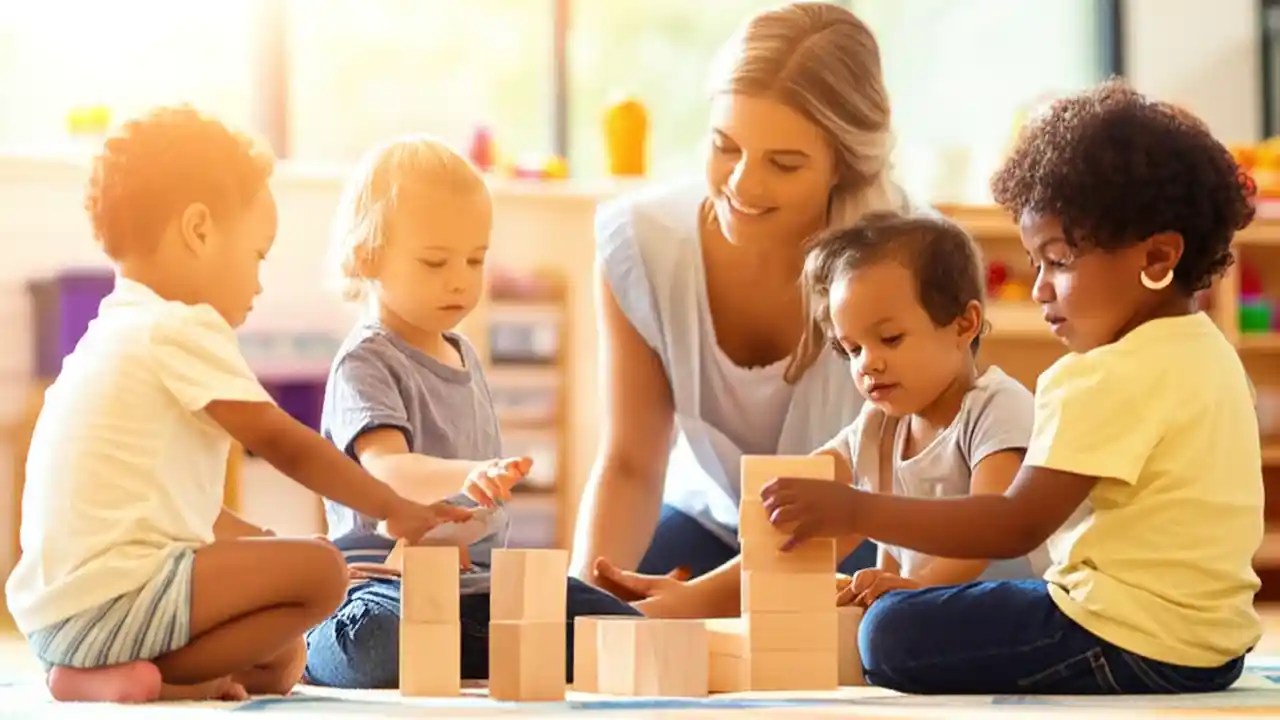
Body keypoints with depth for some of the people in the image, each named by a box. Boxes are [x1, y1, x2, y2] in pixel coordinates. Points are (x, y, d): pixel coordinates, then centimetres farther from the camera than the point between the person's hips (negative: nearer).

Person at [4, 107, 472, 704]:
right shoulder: (183, 331, -9)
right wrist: (394, 509, 2)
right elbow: (283, 444, -8)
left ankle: (101, 675, 3)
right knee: (319, 571, -14)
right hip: (111, 597, -11)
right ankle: (144, 677, -15)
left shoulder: (119, 333, 24)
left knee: (279, 664, 23)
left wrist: (269, 549, 27)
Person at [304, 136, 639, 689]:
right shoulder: (366, 363, -10)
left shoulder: (466, 356, 17)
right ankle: (301, 653, -5)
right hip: (394, 580, -7)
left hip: (480, 579, 8)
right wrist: (466, 476, -47)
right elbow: (388, 471, -30)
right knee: (379, 644, -40)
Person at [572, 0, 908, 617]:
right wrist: (586, 592, -37)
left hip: (857, 542, -1)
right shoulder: (640, 241, -20)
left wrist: (706, 597, -40)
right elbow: (628, 466, -16)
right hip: (707, 518, 2)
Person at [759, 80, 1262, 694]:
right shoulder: (1209, 354, 12)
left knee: (891, 633, -9)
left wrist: (854, 511, -24)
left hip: (1131, 646, -11)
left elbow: (1017, 526, -24)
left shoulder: (1111, 379, -19)